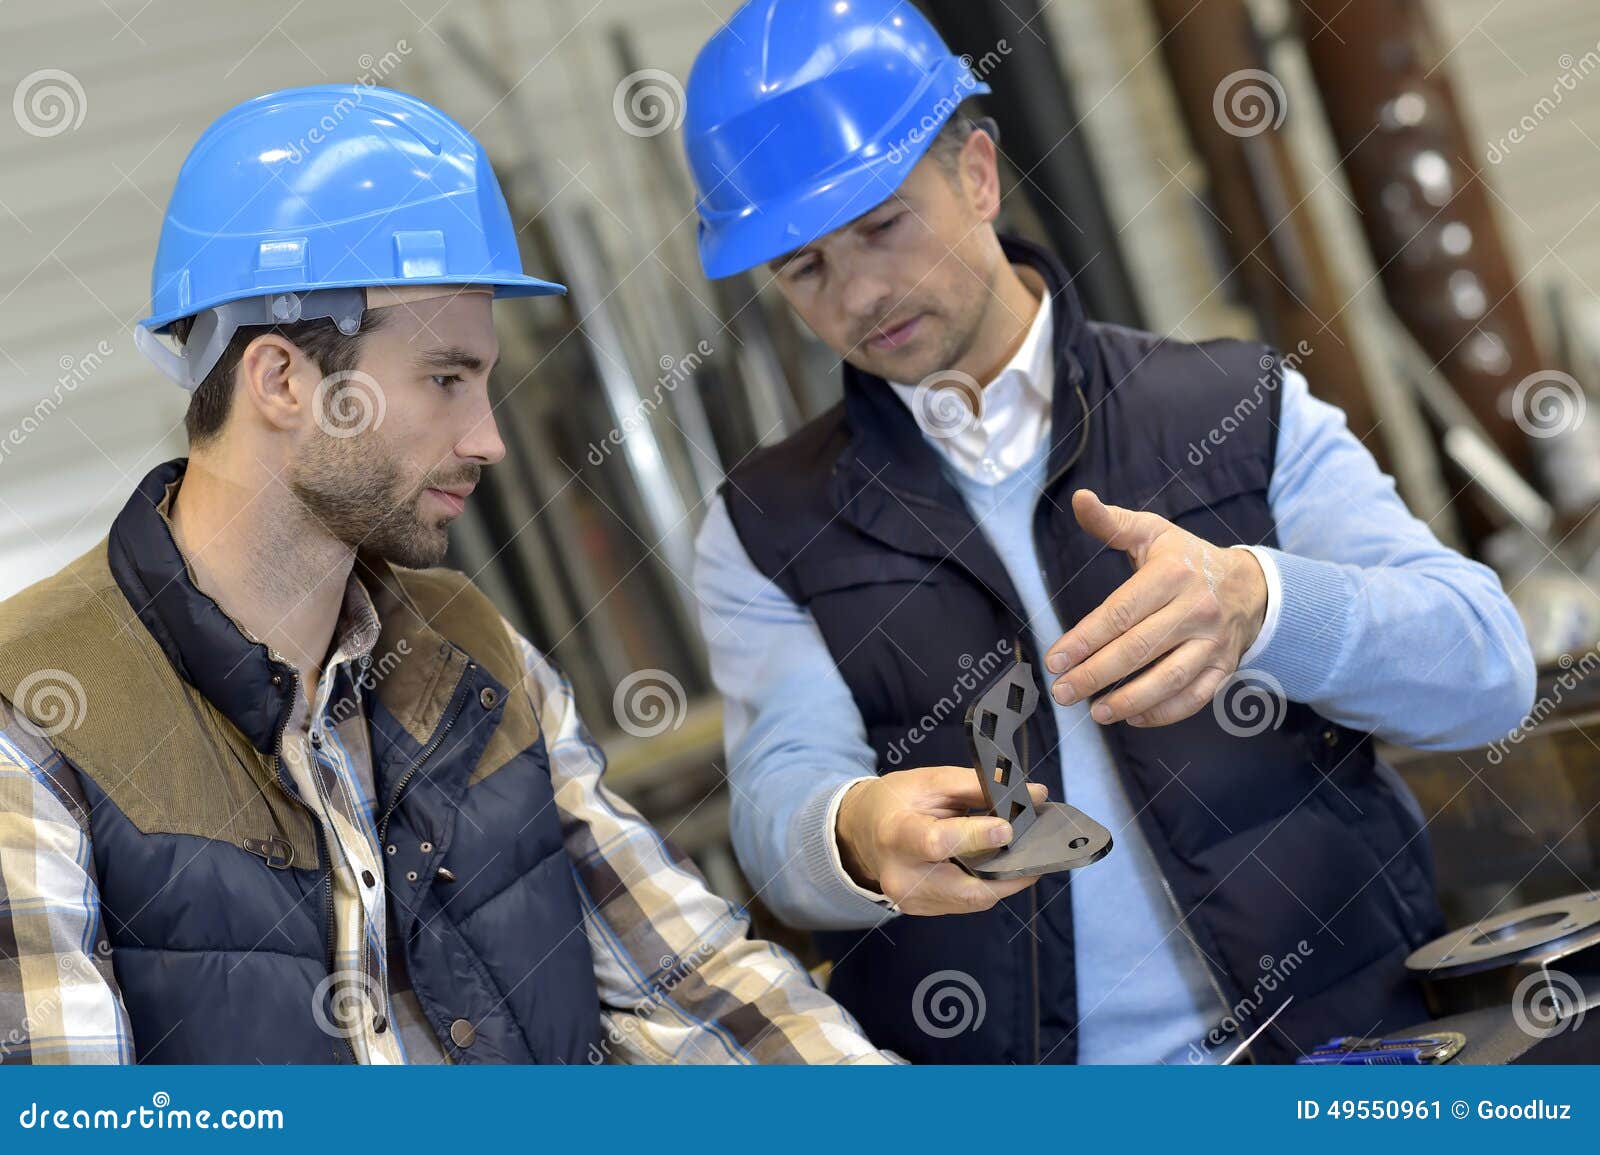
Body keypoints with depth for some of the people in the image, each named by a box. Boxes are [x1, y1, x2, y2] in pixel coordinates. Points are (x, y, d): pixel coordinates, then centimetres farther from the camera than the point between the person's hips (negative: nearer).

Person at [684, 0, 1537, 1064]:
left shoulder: (1247, 411, 9)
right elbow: (783, 806, 0)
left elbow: (1488, 667, 0)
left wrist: (1258, 603, -21)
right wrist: (860, 837, -25)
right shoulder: (766, 530, 12)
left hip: (1329, 1054, -2)